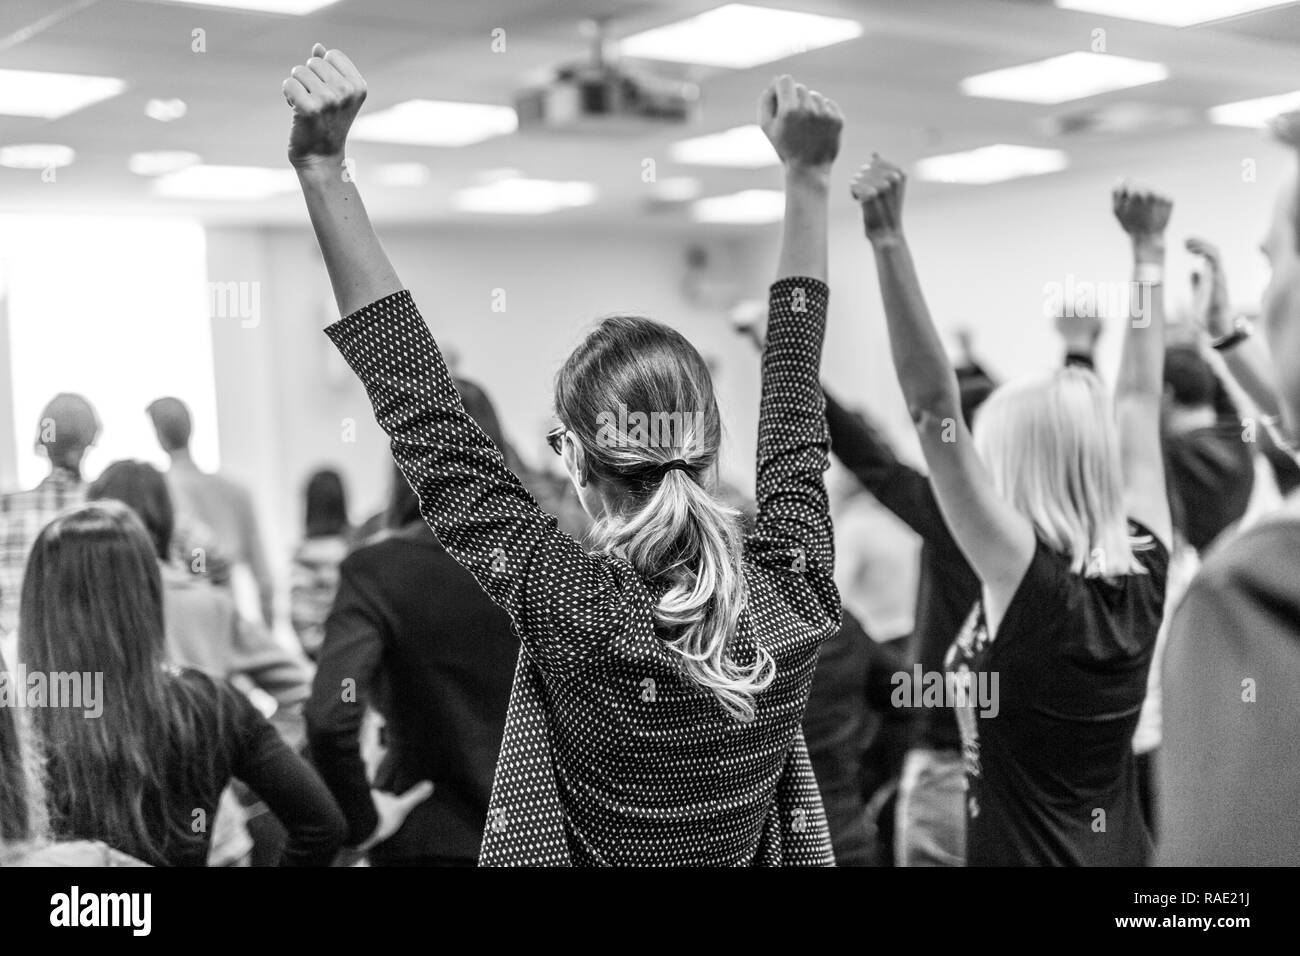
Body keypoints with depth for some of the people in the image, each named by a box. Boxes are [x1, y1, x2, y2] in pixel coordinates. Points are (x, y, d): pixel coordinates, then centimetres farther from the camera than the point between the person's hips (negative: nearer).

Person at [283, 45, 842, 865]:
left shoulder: (575, 614, -29)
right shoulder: (796, 594, -19)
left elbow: (427, 421, -27)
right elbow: (797, 424, -4)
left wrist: (323, 169, -27)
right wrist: (808, 179, 2)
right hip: (747, 848, 4)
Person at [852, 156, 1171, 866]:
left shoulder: (1022, 574, -20)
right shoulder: (1144, 565, -4)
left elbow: (932, 402, -27)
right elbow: (1139, 397, 7)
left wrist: (887, 238, -30)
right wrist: (1148, 248, 15)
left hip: (1027, 852, -7)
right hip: (1122, 851, 7)